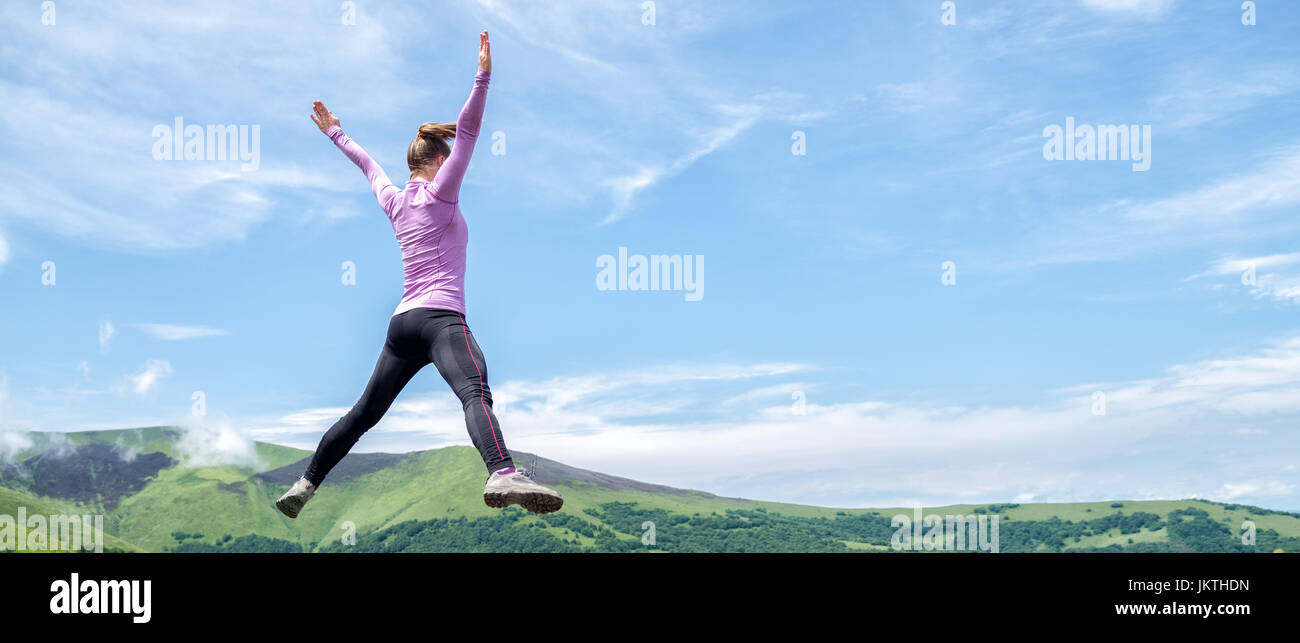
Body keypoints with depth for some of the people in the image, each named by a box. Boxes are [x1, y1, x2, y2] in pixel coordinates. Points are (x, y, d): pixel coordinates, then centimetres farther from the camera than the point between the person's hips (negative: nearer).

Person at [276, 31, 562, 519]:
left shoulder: (393, 201, 21)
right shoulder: (438, 194, 3)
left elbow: (367, 164, 39)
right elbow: (467, 134, -9)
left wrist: (335, 134, 55)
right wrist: (483, 77, -15)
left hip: (402, 321, 8)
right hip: (439, 316, -8)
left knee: (364, 413, 18)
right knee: (476, 393, -31)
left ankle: (306, 484, 23)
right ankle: (502, 475, -55)